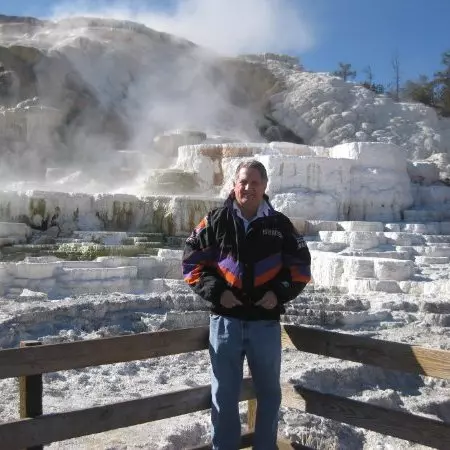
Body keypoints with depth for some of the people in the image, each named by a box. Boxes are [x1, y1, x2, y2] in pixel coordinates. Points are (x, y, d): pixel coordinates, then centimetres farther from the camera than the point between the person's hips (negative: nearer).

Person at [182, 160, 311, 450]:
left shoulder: (280, 224, 2)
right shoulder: (216, 221, -1)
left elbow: (301, 265, 8)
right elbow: (193, 262, 2)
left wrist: (281, 293, -8)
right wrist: (215, 292, -11)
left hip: (266, 321, 1)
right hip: (225, 320, -1)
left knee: (269, 391, 15)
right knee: (224, 393, 9)